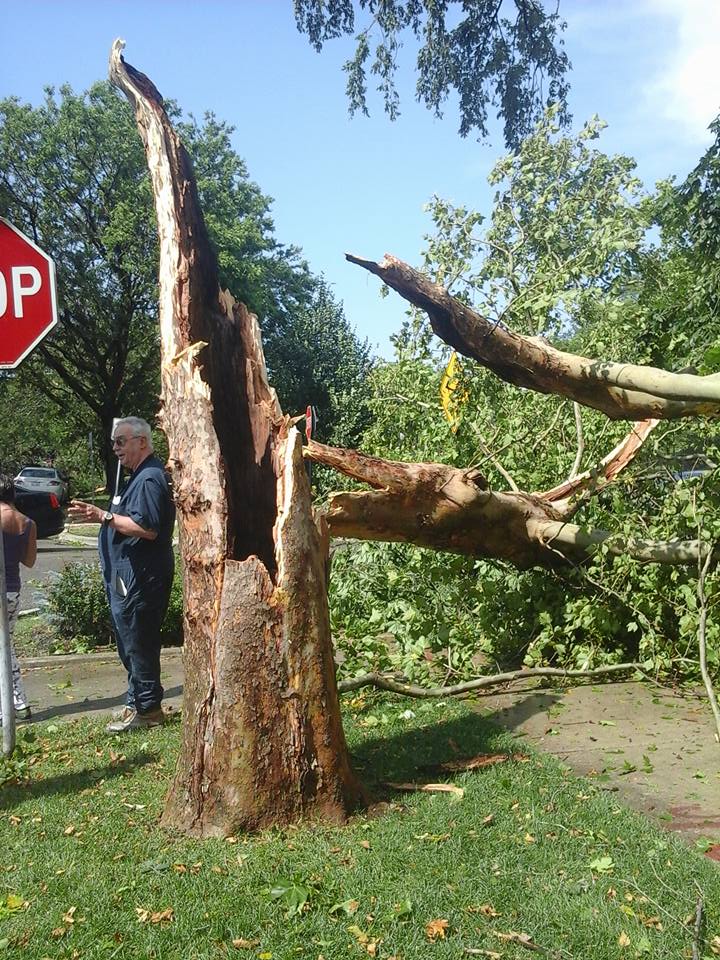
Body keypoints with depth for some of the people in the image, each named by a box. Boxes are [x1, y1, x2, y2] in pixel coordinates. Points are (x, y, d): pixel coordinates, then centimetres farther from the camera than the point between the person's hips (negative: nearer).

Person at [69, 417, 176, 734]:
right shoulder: (141, 476, 18)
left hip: (139, 578, -11)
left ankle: (145, 708, 8)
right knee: (132, 645, 16)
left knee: (138, 645, -2)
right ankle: (139, 703, 26)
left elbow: (147, 528, -26)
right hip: (130, 576, 11)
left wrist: (105, 517, -23)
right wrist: (98, 514, 15)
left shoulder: (149, 479, -17)